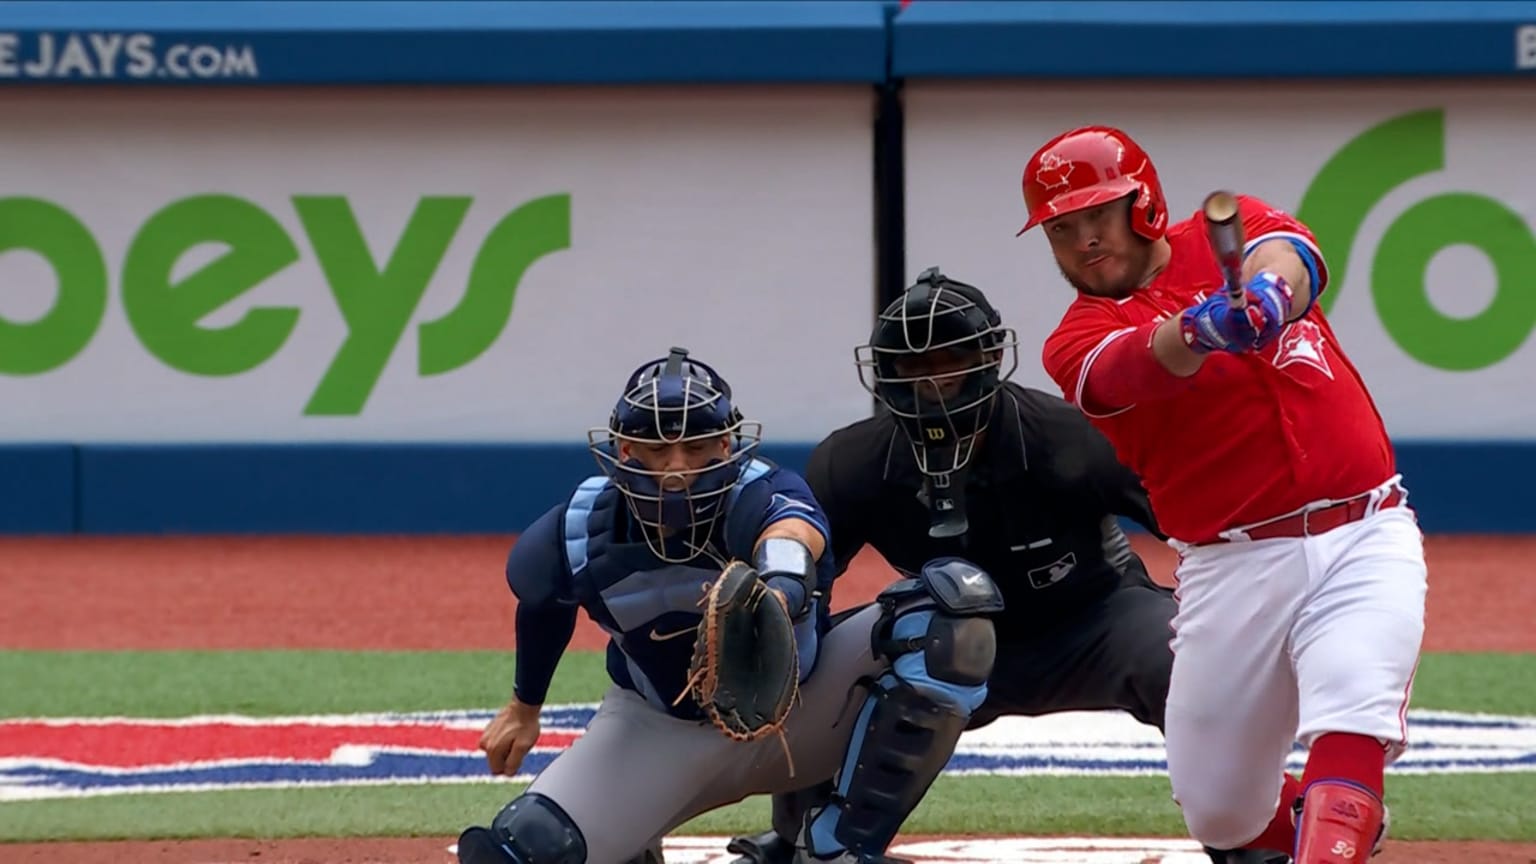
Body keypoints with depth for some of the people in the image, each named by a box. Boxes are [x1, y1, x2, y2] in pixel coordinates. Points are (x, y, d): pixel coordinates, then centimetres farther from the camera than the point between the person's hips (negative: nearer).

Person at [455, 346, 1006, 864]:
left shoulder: (765, 499, -32)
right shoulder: (579, 539, -20)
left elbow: (792, 535, -59)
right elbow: (543, 603, 6)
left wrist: (778, 593, -83)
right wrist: (524, 706, 22)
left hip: (803, 714, -2)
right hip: (661, 733, 2)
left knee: (955, 610, -29)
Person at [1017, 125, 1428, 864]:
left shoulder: (1229, 232, 7)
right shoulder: (1079, 342, 1)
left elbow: (1287, 253, -18)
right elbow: (1152, 362, -23)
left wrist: (1269, 286, -43)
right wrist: (1202, 330, -47)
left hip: (1365, 534, -1)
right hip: (1233, 568, 1)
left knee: (1350, 722, -25)